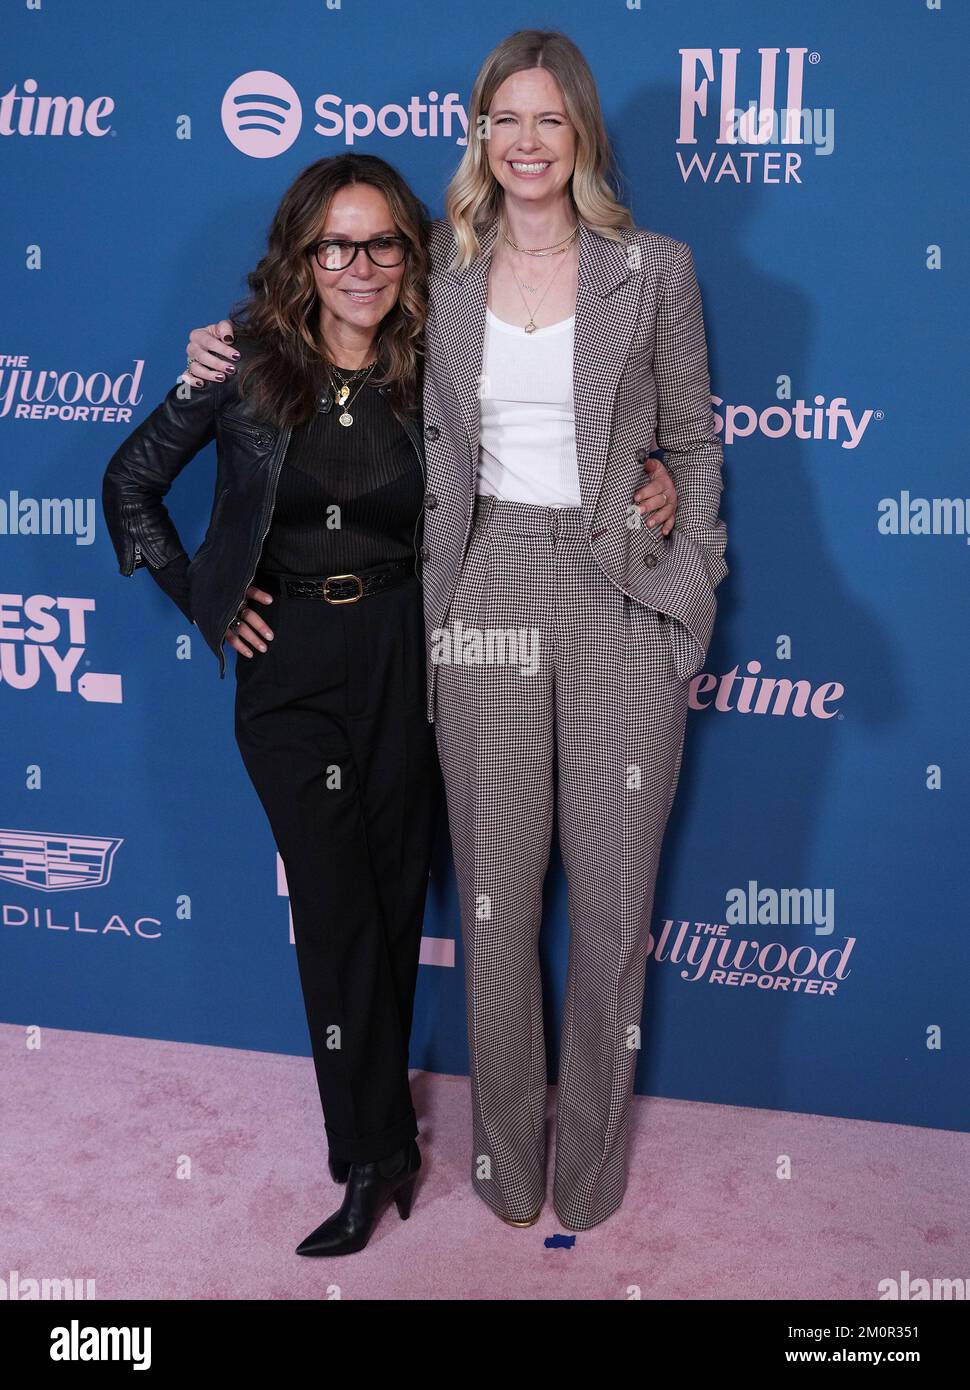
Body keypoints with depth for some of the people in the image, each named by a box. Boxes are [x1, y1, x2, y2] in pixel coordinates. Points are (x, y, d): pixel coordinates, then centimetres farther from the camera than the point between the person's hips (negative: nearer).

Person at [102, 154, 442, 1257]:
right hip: (287, 666, -1)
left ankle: (372, 1129, 29)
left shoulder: (433, 376, -2)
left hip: (402, 657, 1)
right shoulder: (247, 367, -5)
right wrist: (204, 603, 1)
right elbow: (131, 483, 4)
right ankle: (379, 1150, 13)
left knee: (394, 895, 9)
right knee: (337, 906, -3)